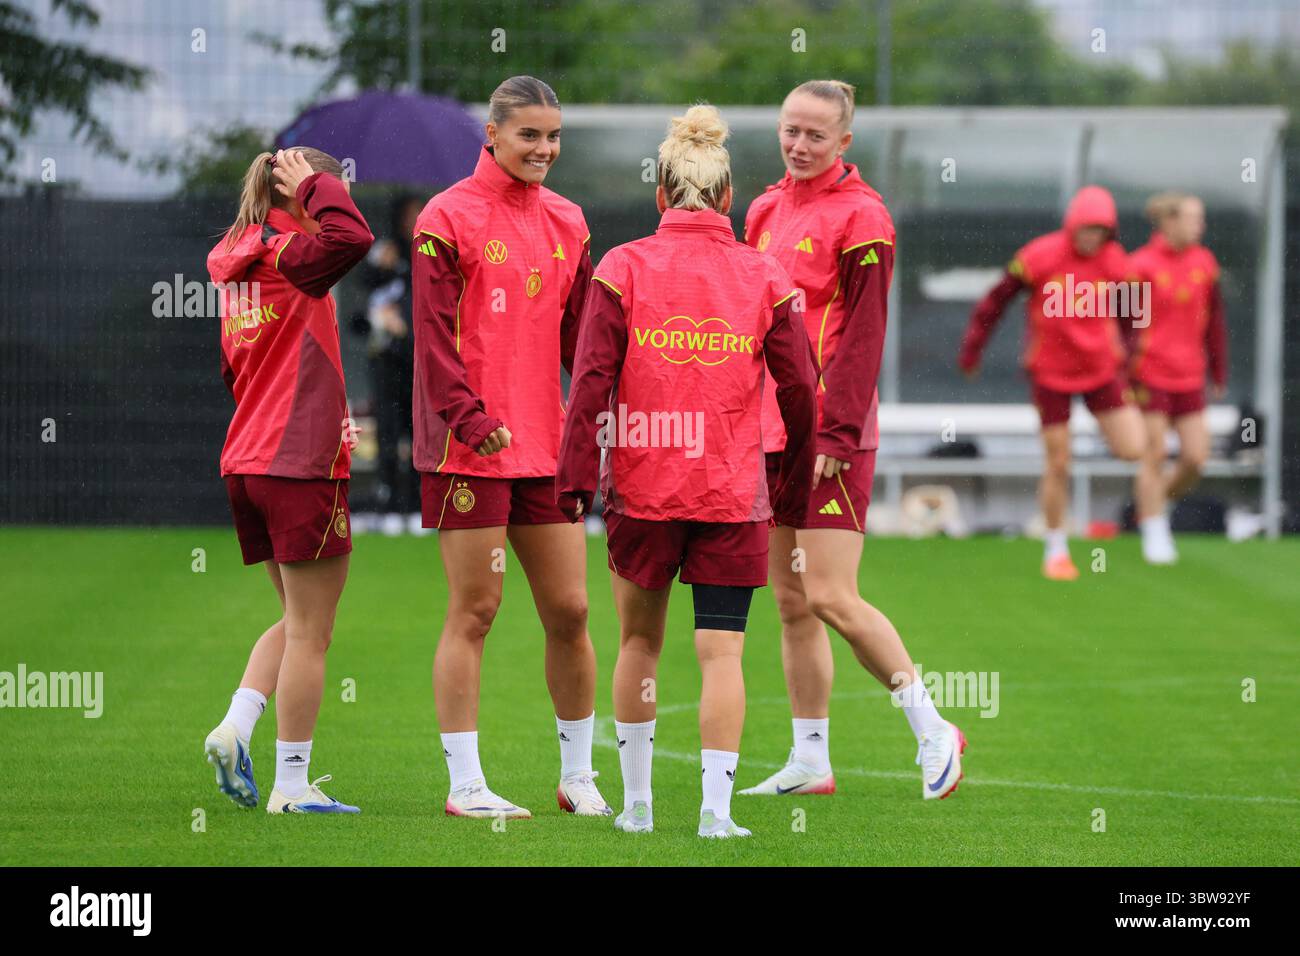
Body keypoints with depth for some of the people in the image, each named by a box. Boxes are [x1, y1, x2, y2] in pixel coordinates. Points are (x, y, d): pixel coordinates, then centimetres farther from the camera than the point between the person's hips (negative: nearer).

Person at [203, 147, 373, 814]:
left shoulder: (236, 262, 12)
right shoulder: (290, 254, -13)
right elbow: (350, 236, -34)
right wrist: (316, 183, -15)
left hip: (246, 460, 8)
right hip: (303, 461, -8)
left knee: (299, 619, 20)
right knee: (310, 629, 0)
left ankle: (236, 726, 4)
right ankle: (292, 785, 2)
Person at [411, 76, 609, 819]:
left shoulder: (567, 223, 12)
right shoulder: (448, 219, -6)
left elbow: (579, 331, 15)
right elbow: (435, 334, -10)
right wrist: (472, 422, -18)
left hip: (547, 445, 6)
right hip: (471, 450, -6)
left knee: (570, 610, 7)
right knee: (475, 612, -2)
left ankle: (579, 775, 19)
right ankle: (465, 785, 3)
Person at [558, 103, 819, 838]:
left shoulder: (623, 269, -2)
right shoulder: (764, 278, 1)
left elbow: (592, 379, -8)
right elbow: (800, 391, 2)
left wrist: (577, 478, -5)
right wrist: (796, 488, 13)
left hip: (643, 485, 0)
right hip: (734, 493, 0)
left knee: (640, 640, 16)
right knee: (722, 652, 0)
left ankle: (637, 800, 21)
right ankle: (717, 806, -9)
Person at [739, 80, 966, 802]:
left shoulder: (859, 215, -8)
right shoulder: (767, 211, 14)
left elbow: (863, 335, -12)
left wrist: (835, 434, -17)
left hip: (832, 437, -7)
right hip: (770, 432, 7)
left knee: (832, 599, -11)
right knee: (792, 605, 8)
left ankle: (932, 731, 1)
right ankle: (811, 762, 13)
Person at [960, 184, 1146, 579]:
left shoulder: (1115, 263, -5)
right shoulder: (1040, 257, -15)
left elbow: (1128, 315, 10)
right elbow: (997, 300, -4)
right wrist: (972, 348, 0)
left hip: (1101, 366, 3)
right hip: (1051, 372, -3)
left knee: (1132, 449, -9)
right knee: (1057, 465, 0)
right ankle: (1056, 550, 17)